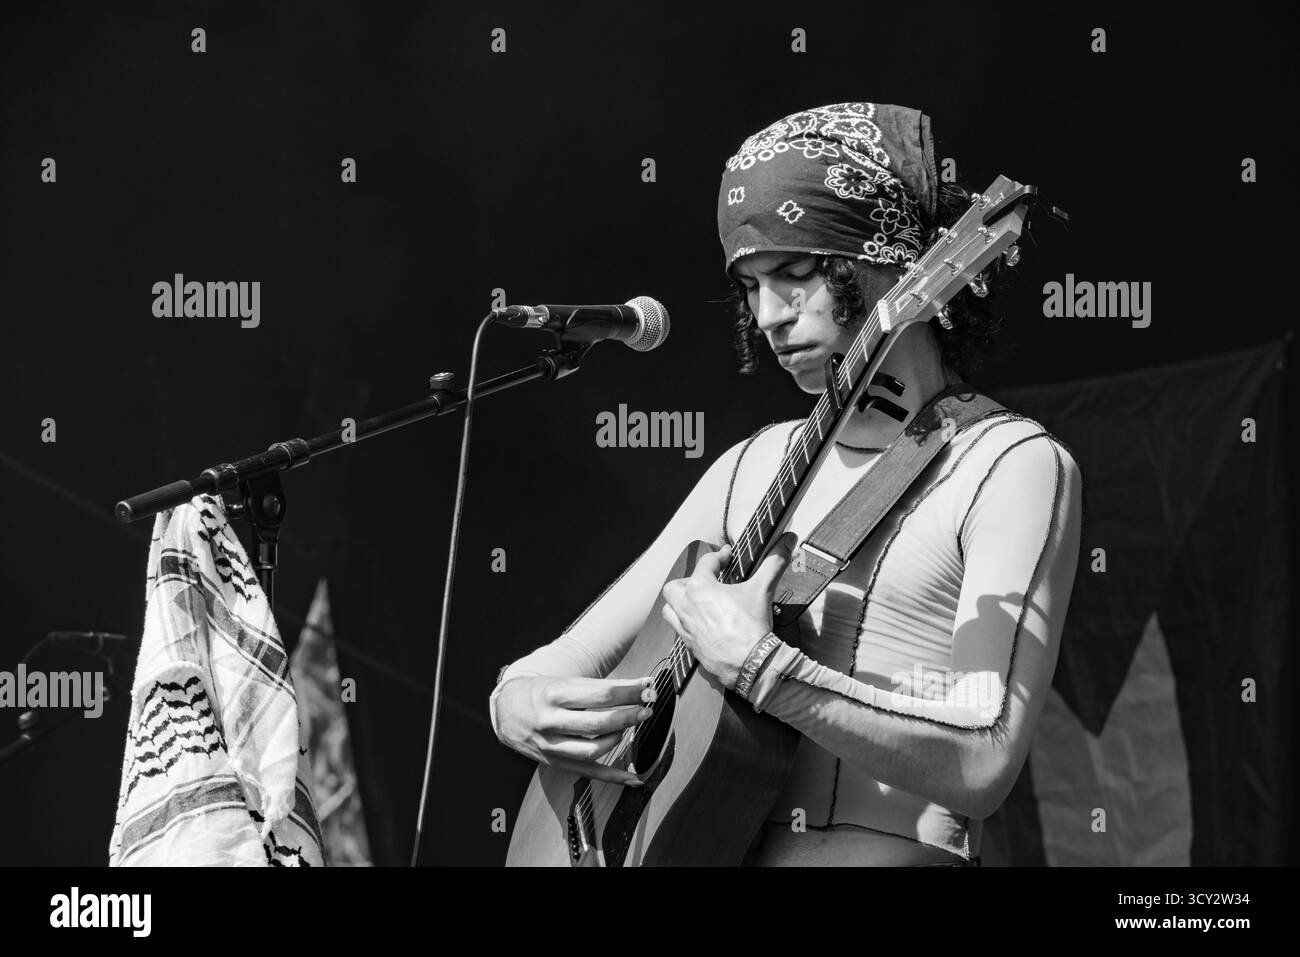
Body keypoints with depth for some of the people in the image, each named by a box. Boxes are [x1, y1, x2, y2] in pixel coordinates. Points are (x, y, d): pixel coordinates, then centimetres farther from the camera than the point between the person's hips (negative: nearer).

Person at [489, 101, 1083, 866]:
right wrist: (520, 706, -4)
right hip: (711, 840, 5)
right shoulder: (756, 469, 15)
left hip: (892, 846, -5)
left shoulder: (1013, 466, -2)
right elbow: (565, 661, 16)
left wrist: (757, 667, -15)